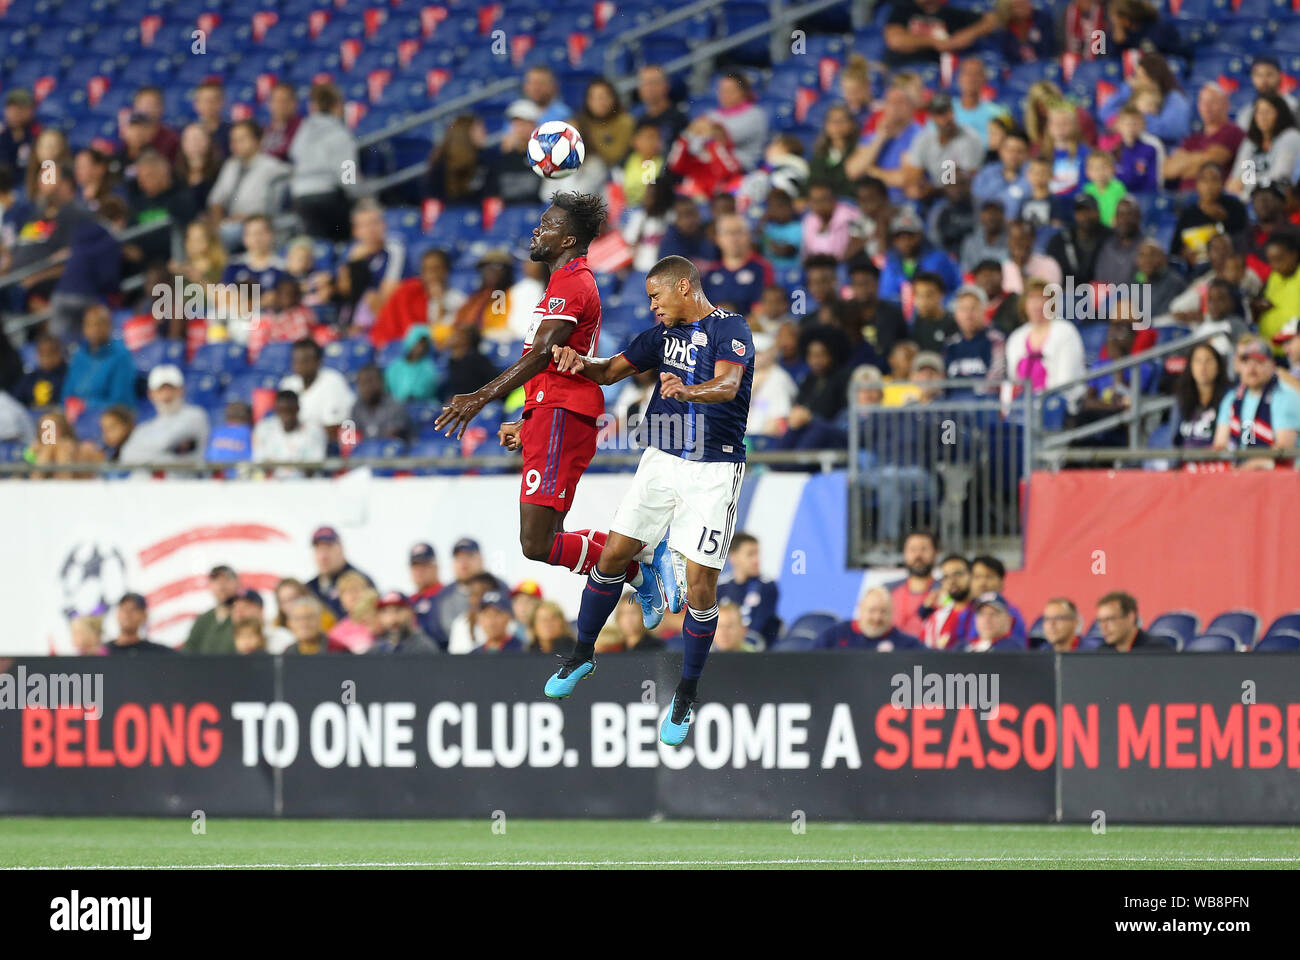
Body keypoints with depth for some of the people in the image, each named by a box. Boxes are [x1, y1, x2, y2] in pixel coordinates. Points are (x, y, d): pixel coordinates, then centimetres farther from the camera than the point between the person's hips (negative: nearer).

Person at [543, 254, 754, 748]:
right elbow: (612, 370, 15)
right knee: (613, 554, 5)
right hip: (661, 461, 6)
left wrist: (688, 391, -50)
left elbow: (728, 385, -29)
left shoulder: (729, 328, -12)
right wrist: (581, 363, -8)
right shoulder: (664, 332, 11)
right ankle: (583, 655, 24)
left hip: (713, 470, -6)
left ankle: (687, 695, 6)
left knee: (700, 584, -7)